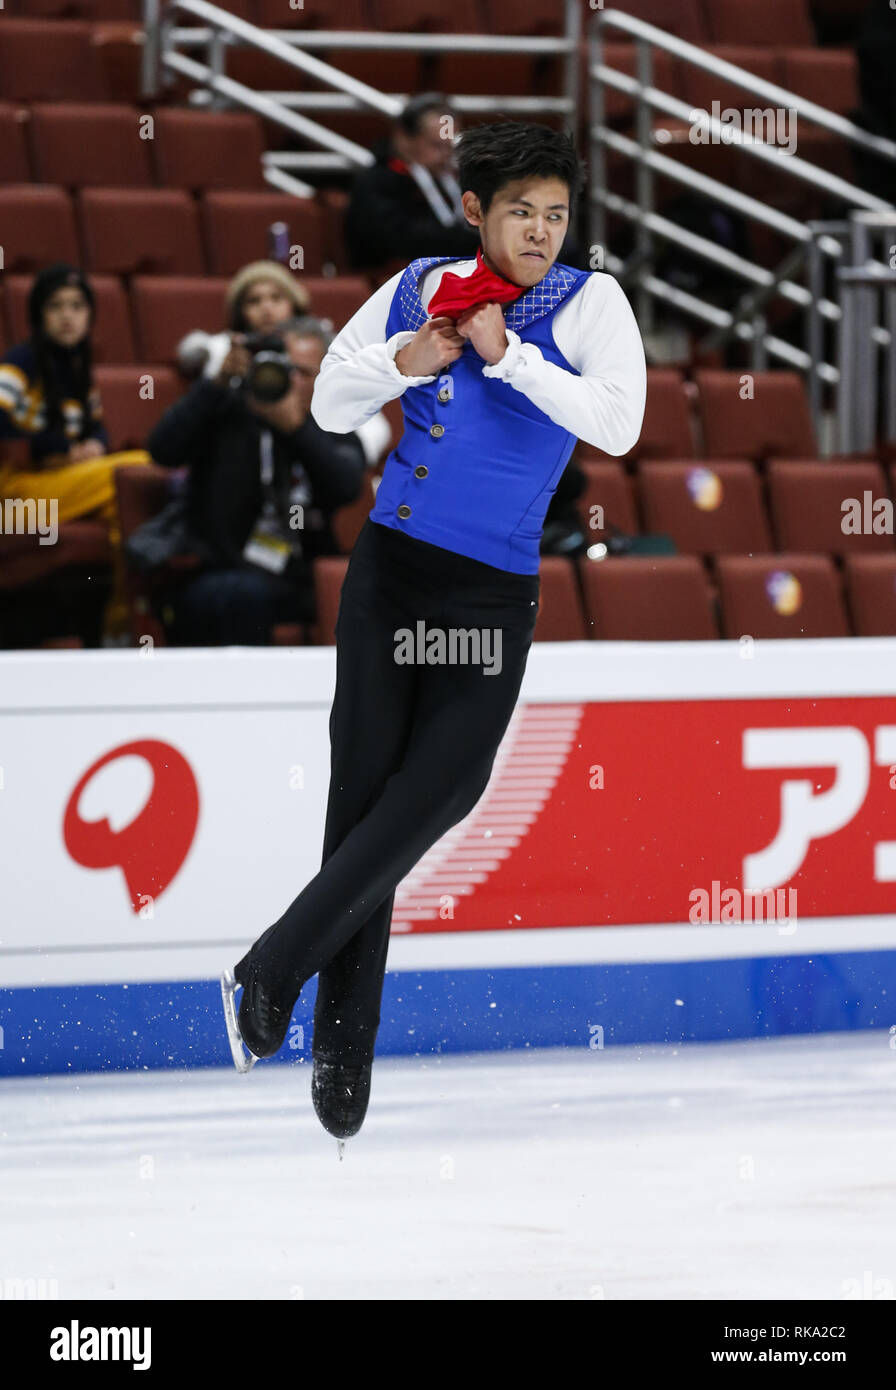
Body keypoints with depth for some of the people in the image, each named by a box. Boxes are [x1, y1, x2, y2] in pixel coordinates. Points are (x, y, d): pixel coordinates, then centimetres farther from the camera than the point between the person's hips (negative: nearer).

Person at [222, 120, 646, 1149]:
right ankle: (342, 1045, 5)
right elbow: (330, 404, 12)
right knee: (363, 790, -2)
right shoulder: (418, 289, 7)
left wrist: (507, 352, -16)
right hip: (390, 568, 2)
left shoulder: (587, 301, -2)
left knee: (445, 783, -18)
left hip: (495, 592, -2)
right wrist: (409, 360, -6)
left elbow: (618, 422, -16)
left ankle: (274, 966, -8)